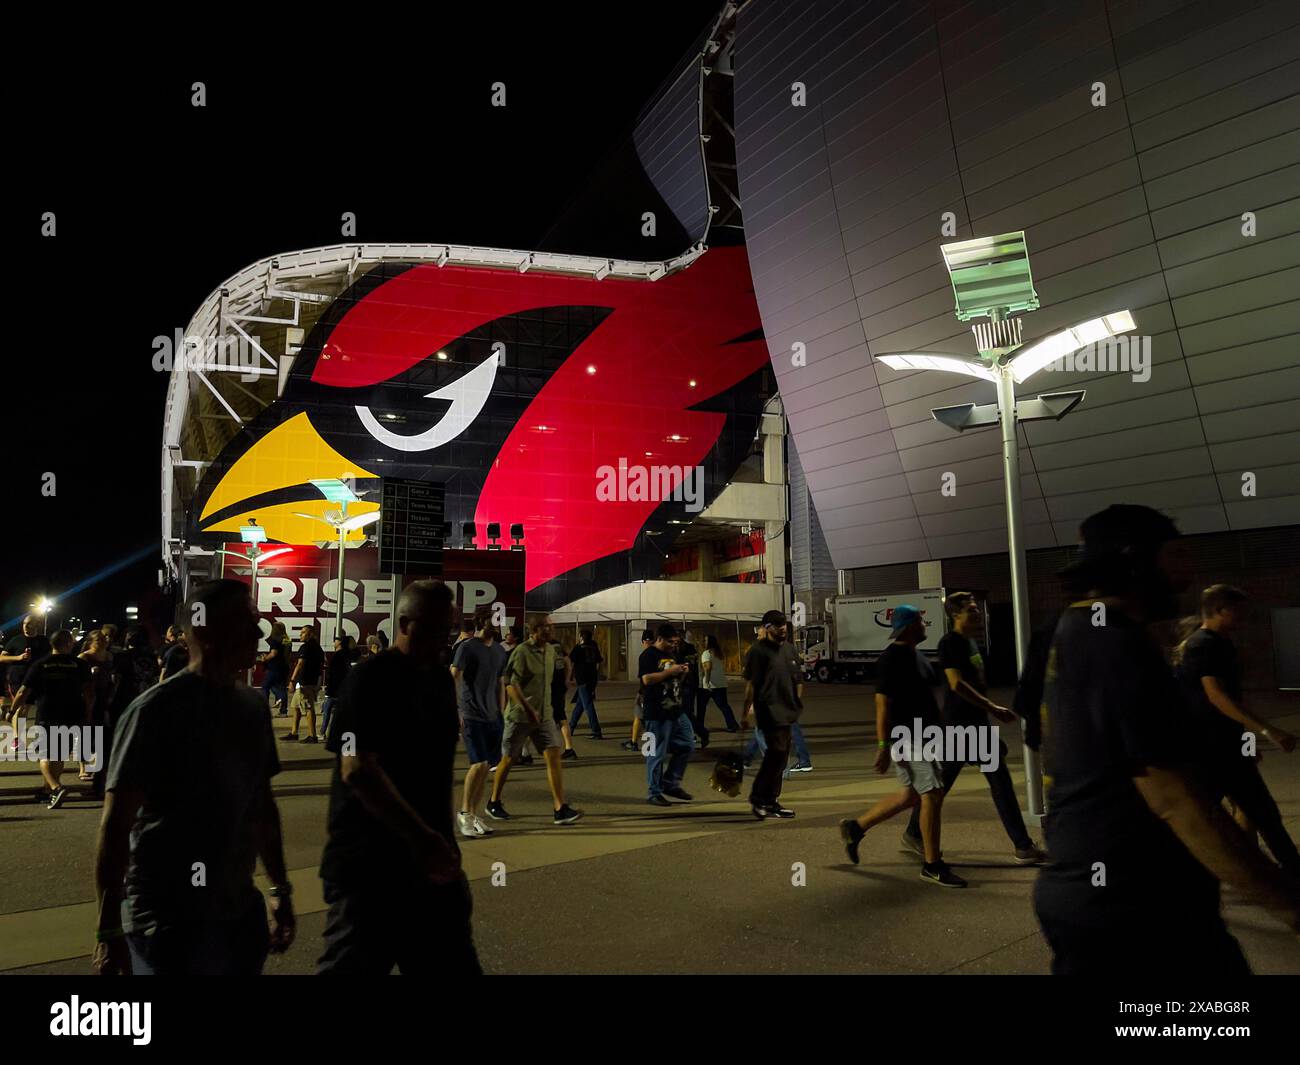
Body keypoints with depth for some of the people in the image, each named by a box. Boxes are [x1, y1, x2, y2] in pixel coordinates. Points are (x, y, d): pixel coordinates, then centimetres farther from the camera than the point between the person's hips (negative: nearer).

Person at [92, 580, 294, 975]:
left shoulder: (253, 706, 6)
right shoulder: (157, 711, -14)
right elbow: (115, 827, -14)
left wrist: (280, 890, 17)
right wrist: (109, 931, -15)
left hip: (242, 912, 6)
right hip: (169, 923, -6)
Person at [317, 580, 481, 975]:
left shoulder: (441, 678, 9)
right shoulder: (371, 678, -14)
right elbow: (356, 769, -23)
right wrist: (420, 837, -29)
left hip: (431, 857, 8)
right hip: (370, 864, -8)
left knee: (452, 962, 15)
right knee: (356, 964, 0)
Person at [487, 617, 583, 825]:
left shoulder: (551, 649, 6)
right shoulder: (521, 652, -16)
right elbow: (511, 684, -22)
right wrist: (528, 709, -27)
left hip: (544, 715, 6)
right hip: (519, 715, -6)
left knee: (554, 756, -7)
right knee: (508, 760, 8)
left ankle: (561, 809, -8)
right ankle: (494, 804, 28)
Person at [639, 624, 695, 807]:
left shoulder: (672, 655, 17)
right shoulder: (648, 655, -9)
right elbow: (647, 679, -22)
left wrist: (682, 673, 4)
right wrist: (670, 671, -19)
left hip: (677, 710, 9)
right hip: (657, 713, -9)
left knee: (687, 744, 10)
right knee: (657, 754, -2)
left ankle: (671, 783, 21)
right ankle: (654, 793, 10)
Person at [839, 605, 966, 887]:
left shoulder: (912, 654, 15)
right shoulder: (892, 658, -16)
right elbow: (883, 702, -19)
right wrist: (883, 745, -22)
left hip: (921, 735, 10)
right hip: (907, 738, -10)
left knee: (910, 795, 15)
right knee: (933, 795, -7)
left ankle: (855, 828, 27)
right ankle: (932, 865, 4)